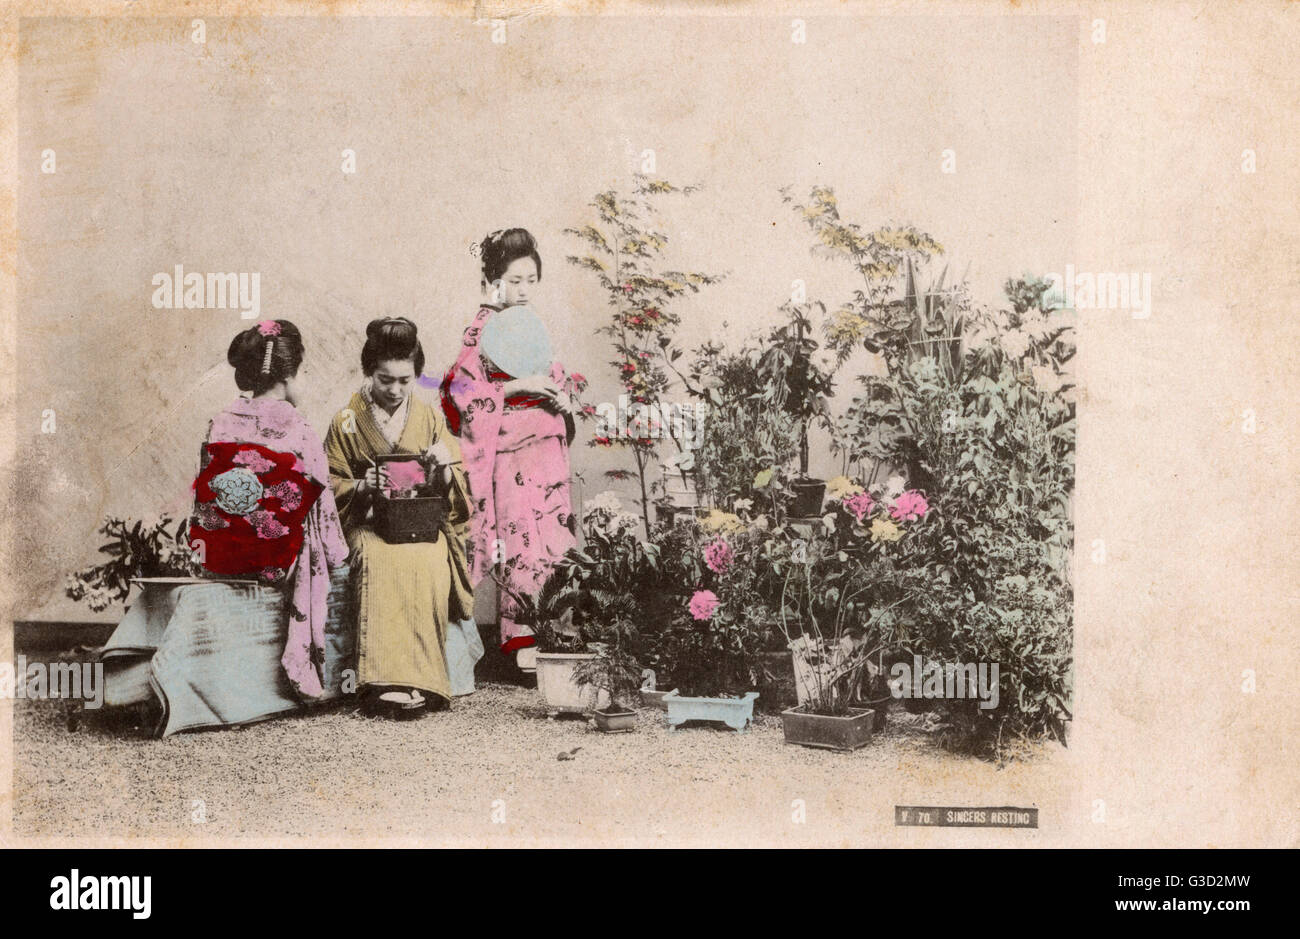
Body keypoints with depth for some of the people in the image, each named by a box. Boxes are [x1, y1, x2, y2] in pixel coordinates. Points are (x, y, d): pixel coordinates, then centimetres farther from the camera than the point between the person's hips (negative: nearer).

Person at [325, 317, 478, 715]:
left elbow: (458, 489, 12)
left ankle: (418, 678, -33)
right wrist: (362, 485, -13)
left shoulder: (431, 419, 13)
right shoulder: (347, 422, 9)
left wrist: (445, 468, -11)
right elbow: (330, 486, 8)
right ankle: (387, 679, -41)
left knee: (428, 562, -34)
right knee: (381, 561, -37)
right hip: (368, 522, -1)